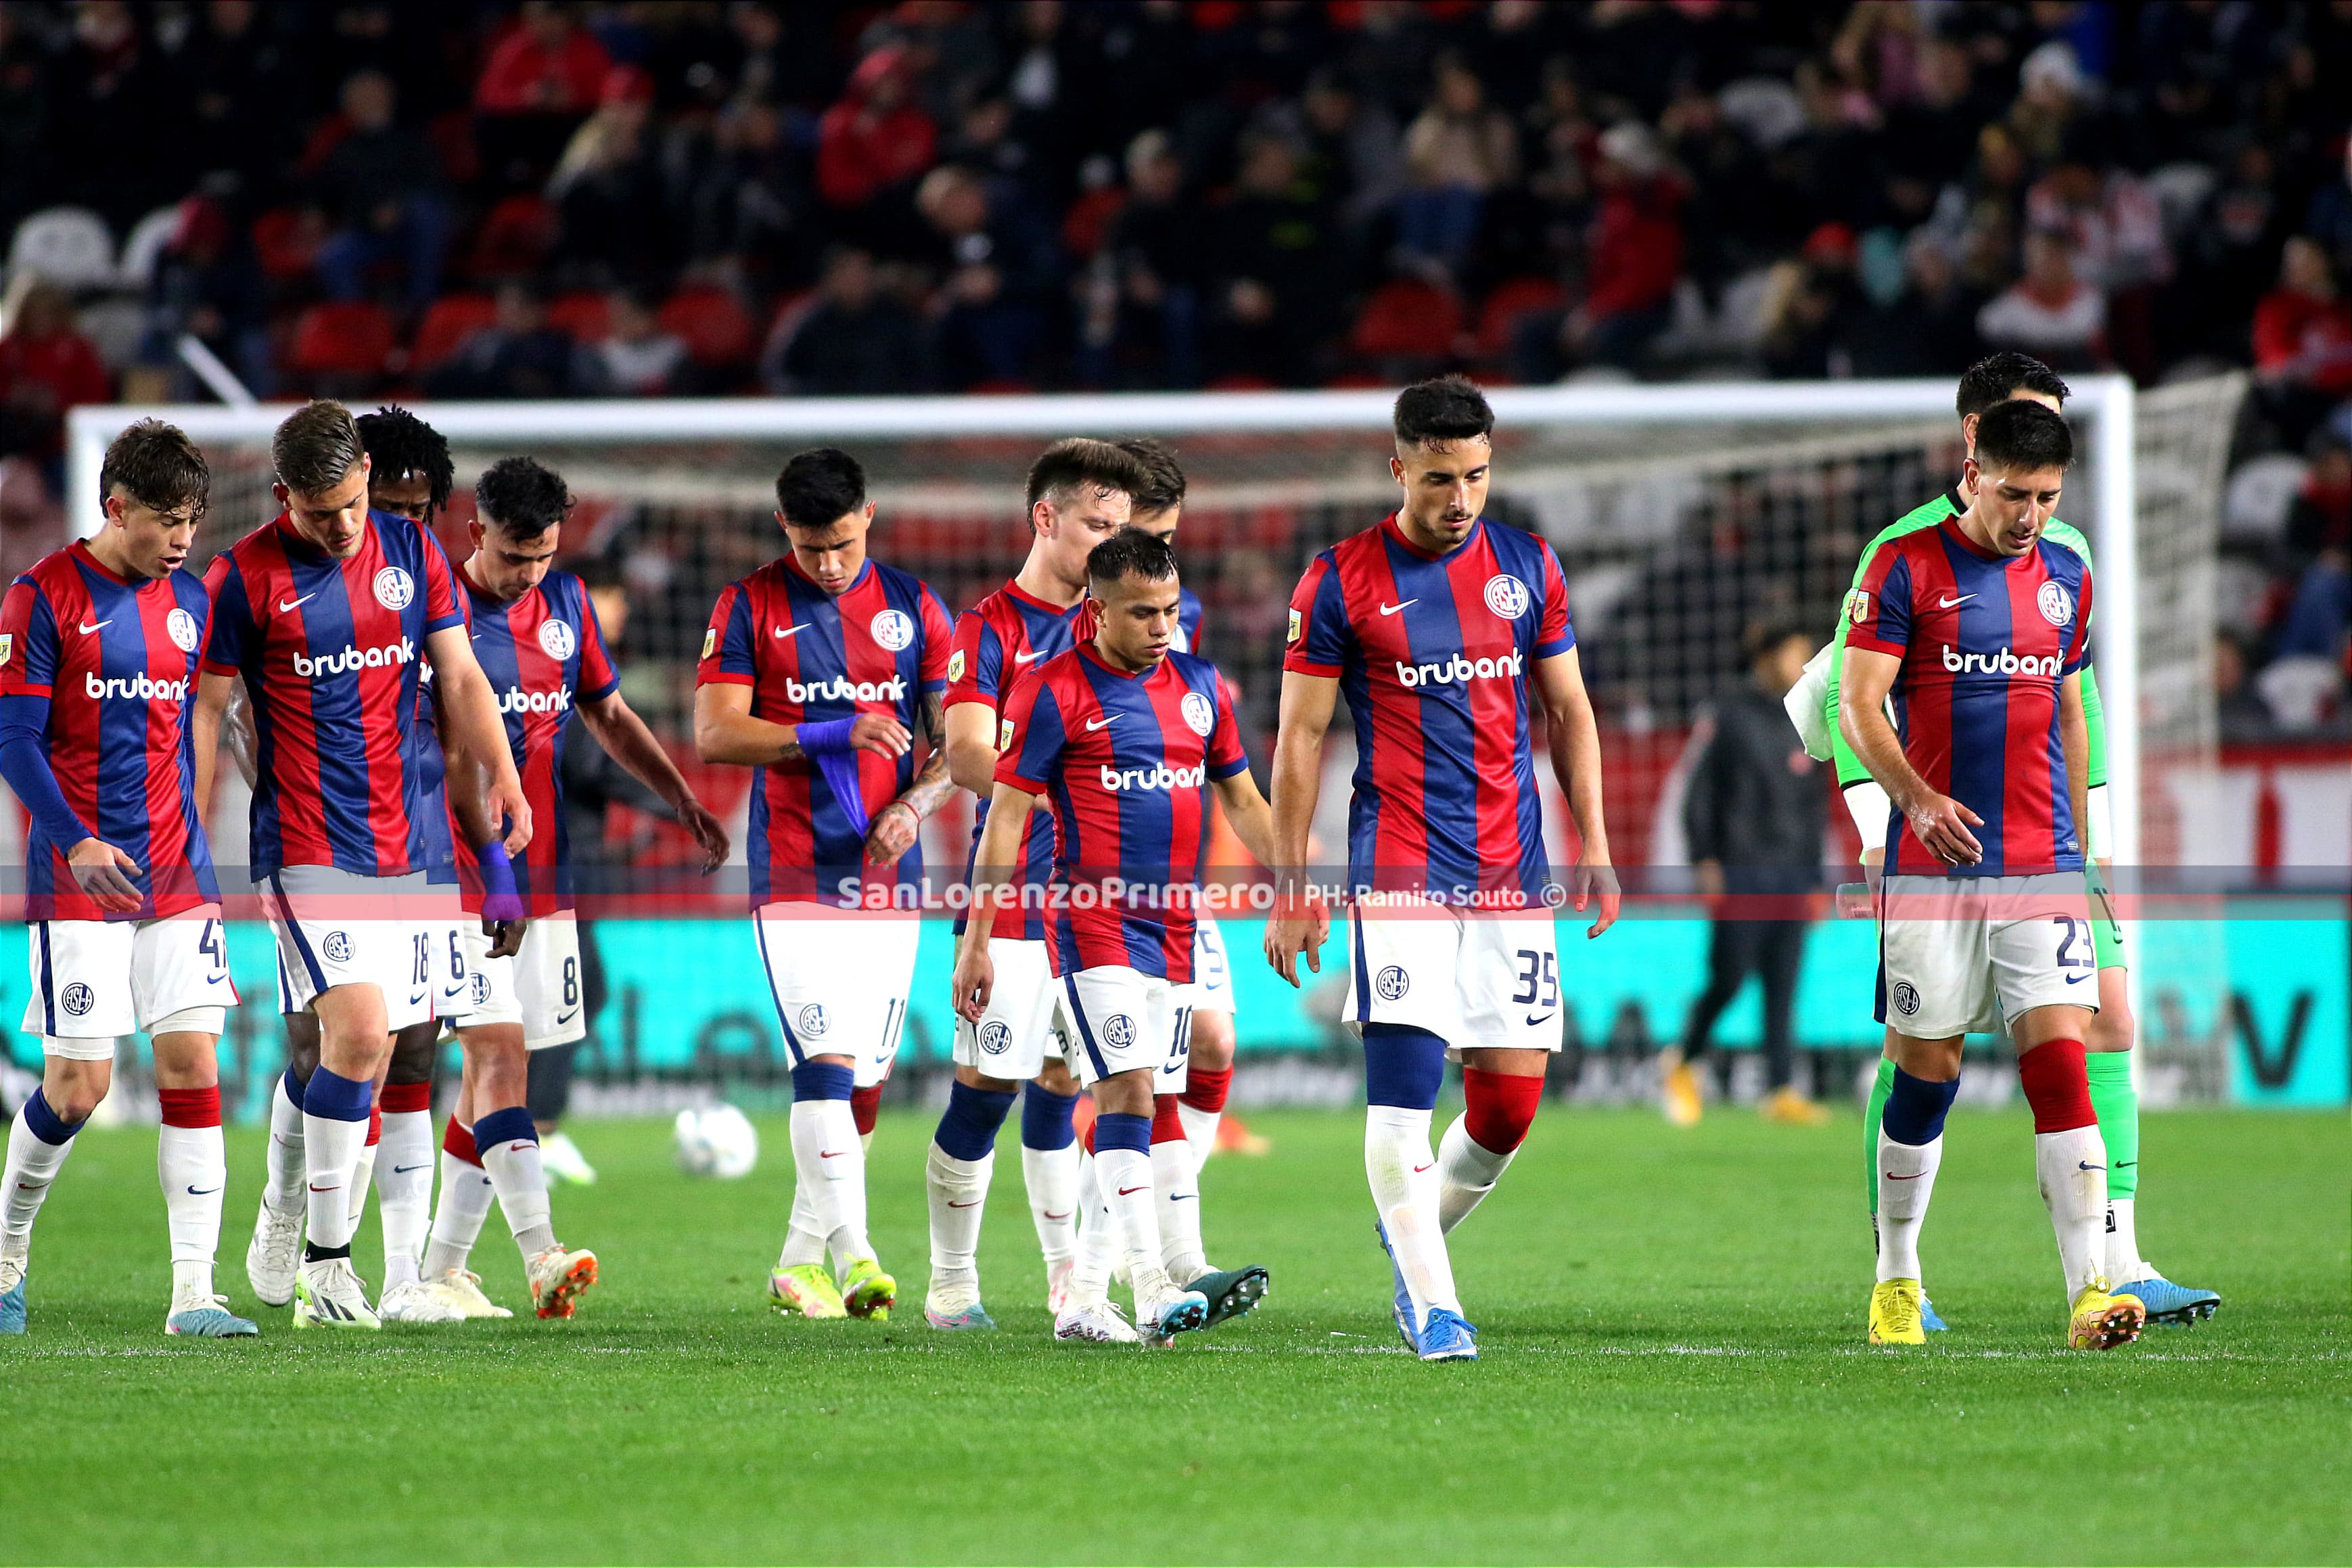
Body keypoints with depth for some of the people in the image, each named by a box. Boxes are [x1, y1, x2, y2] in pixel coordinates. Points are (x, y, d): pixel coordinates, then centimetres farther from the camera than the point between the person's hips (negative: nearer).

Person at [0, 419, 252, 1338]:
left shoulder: (189, 601, 10)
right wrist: (77, 843, -20)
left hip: (176, 877, 5)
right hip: (79, 879, -5)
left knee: (192, 1066, -5)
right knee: (79, 1084, -5)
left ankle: (194, 1294, -6)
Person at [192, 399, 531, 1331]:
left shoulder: (412, 553, 7)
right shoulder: (245, 577, -6)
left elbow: (460, 678, 9)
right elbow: (207, 708, -1)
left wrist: (501, 778, -6)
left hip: (399, 847, 5)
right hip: (304, 846, -5)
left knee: (371, 1052, 5)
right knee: (358, 1029, -18)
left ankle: (319, 1250, 16)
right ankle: (324, 1266, -12)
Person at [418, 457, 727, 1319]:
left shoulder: (566, 601, 10)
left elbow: (607, 713, 22)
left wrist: (681, 796, 14)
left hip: (543, 877, 6)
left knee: (495, 1063, 8)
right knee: (499, 1050, -17)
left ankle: (443, 1265, 16)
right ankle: (540, 1253, -27)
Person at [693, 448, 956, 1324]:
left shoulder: (913, 606, 9)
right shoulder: (750, 607, 1)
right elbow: (713, 735, -6)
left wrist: (915, 804, -10)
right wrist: (831, 735, -17)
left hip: (889, 875, 4)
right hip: (795, 879, -4)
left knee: (864, 1080, 6)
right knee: (825, 1062, -17)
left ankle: (801, 1262, 18)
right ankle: (854, 1255, -22)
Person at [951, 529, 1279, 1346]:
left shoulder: (1201, 686, 11)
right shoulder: (1054, 691, -6)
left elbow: (1243, 802, 21)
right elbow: (1005, 818, -5)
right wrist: (976, 943, -7)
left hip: (1175, 928, 6)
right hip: (1097, 923, -6)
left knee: (1122, 1105, 8)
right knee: (1128, 1089, -17)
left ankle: (1083, 1299, 14)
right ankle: (1154, 1292, -25)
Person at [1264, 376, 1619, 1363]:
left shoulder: (1528, 568, 9)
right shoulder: (1342, 581, -2)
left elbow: (1568, 712, 17)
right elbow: (1300, 738, 1)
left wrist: (1595, 847, 9)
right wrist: (1290, 890, -2)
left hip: (1512, 871, 4)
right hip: (1399, 870, -4)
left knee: (1512, 1100, 1)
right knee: (1402, 1084, -13)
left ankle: (1414, 1237, 25)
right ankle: (1431, 1301, -7)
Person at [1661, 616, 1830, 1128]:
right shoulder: (1731, 715, -4)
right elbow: (1700, 791, -3)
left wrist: (1815, 878, 14)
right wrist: (1705, 860, -10)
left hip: (1790, 876, 5)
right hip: (1740, 871, -5)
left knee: (1783, 987, -1)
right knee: (1729, 980, -6)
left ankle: (1780, 1091, -1)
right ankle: (1682, 1063, 17)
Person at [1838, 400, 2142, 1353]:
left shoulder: (2066, 580, 12)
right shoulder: (1906, 569, -3)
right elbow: (1859, 709, -8)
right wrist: (1917, 798, -24)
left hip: (2041, 868, 3)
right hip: (1932, 863, -3)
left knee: (2060, 1060, -10)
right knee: (1925, 1073, 3)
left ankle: (2091, 1292, -17)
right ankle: (1896, 1276, 21)